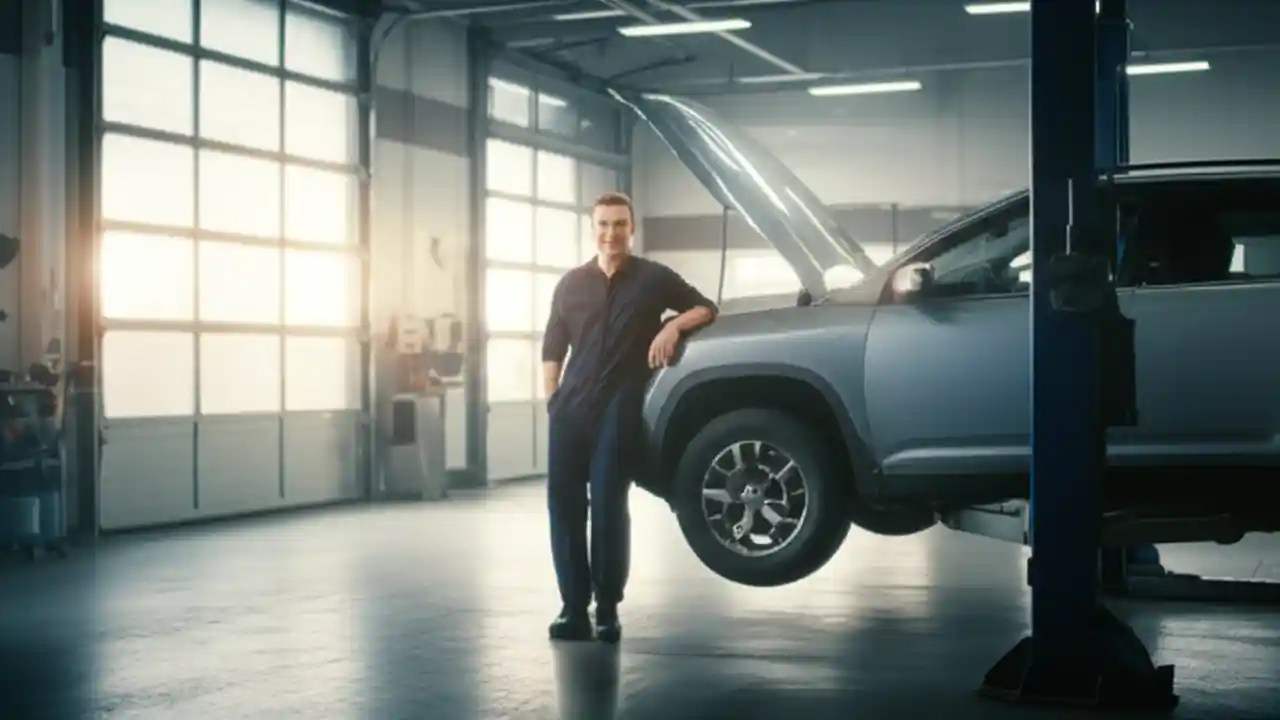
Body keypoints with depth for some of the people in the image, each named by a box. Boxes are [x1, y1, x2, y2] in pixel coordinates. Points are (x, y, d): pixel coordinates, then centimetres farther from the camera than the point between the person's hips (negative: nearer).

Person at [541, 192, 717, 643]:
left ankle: (607, 609, -3)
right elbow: (552, 346, 19)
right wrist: (551, 398, 8)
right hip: (571, 408, 3)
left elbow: (706, 309, 10)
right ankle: (573, 607, 0)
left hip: (620, 408, -3)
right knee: (563, 501, -5)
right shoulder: (571, 284, 16)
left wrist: (674, 325, -9)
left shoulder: (654, 278, 7)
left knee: (608, 503, -10)